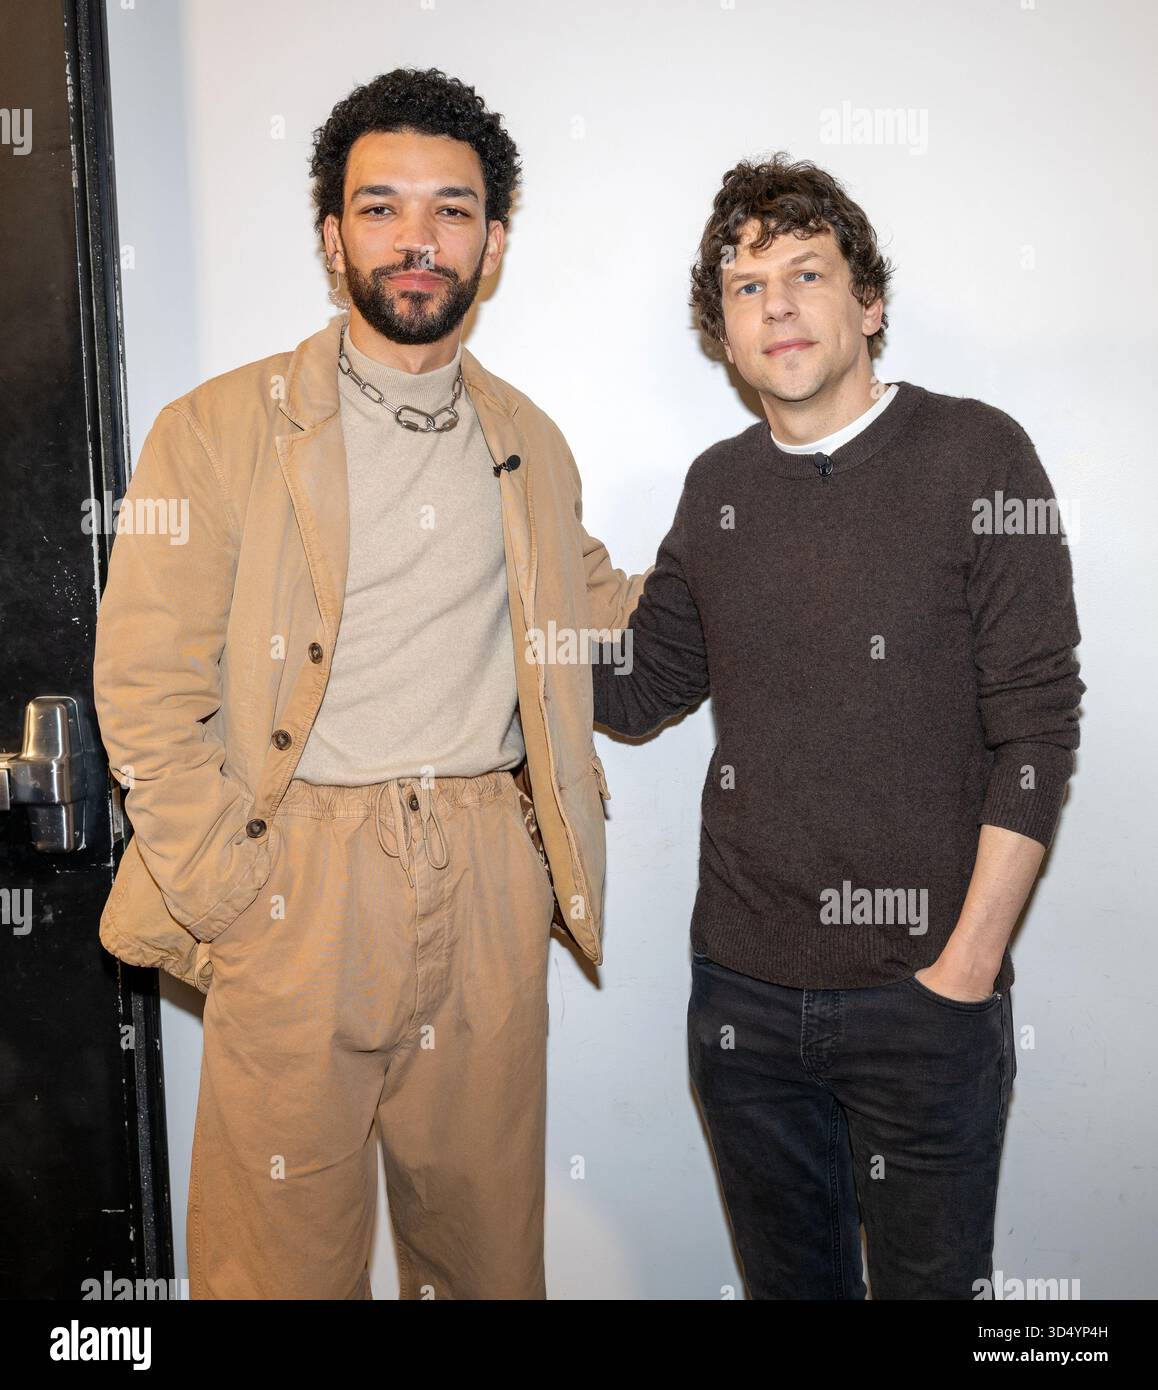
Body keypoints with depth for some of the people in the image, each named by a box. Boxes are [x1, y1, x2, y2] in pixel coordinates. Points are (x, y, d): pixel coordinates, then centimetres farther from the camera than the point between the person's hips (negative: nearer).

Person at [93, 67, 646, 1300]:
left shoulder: (529, 442, 11)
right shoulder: (219, 430, -2)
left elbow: (600, 610, 25)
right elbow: (145, 690, -5)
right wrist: (229, 897, -11)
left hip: (491, 888, 4)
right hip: (297, 883, -3)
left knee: (487, 1238, 16)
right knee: (286, 1246, 8)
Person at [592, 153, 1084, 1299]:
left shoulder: (974, 454, -7)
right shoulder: (718, 486, 6)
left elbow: (1037, 726, -10)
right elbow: (634, 690, 12)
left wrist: (969, 961, -12)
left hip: (924, 993, -4)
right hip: (744, 989, 4)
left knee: (929, 1280, 14)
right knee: (788, 1279, 21)